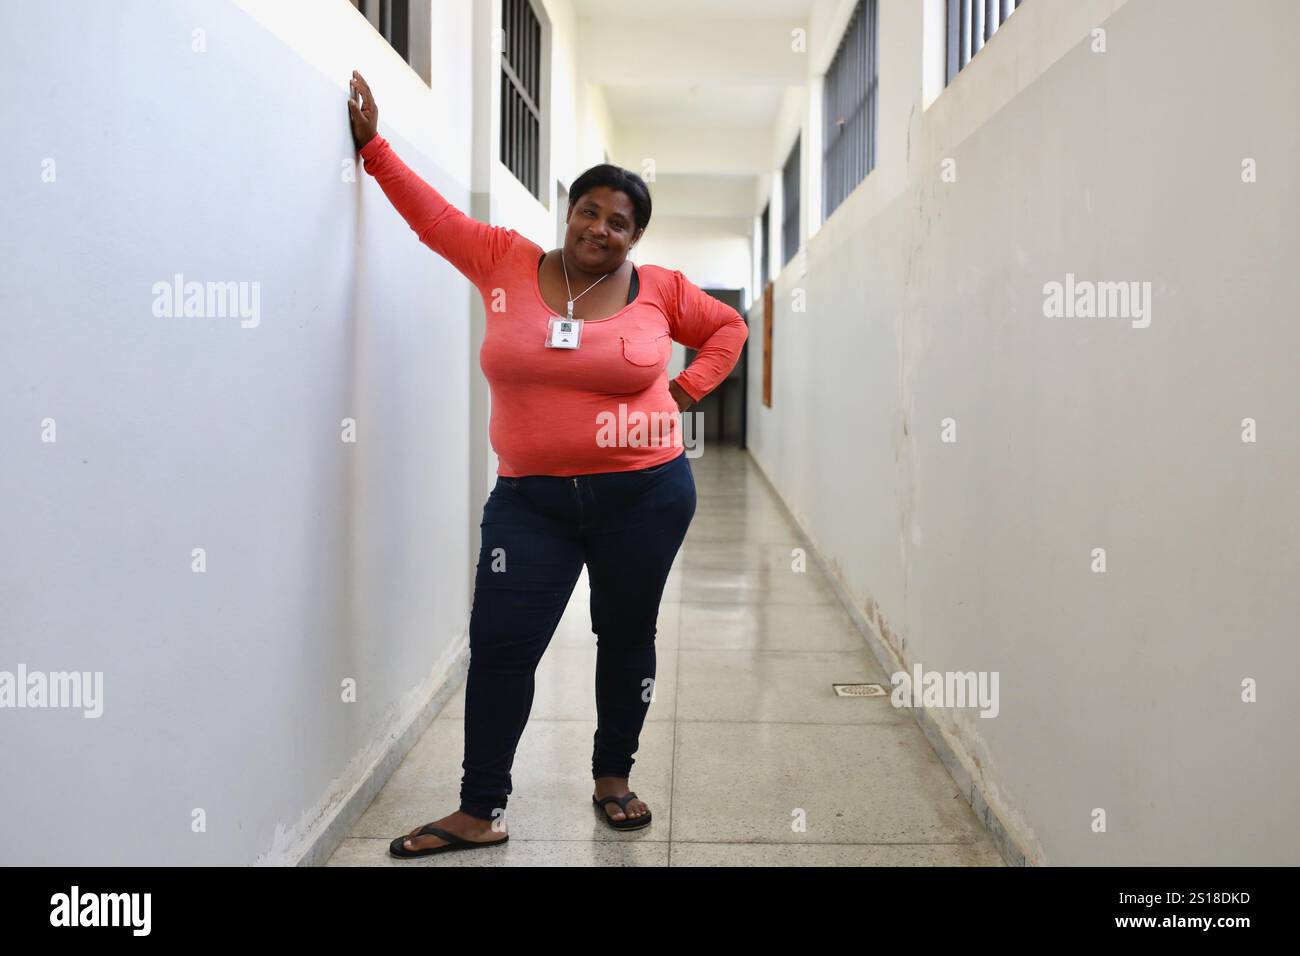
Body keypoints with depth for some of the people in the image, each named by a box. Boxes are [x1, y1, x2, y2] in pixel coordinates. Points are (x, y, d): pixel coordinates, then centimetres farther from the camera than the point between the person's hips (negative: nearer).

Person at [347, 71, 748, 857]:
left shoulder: (660, 290, 1)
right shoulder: (507, 263, 2)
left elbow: (729, 328, 15)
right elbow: (433, 215, 12)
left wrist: (686, 390, 4)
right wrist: (373, 143, 12)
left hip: (643, 496, 0)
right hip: (530, 500, 0)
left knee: (626, 638, 13)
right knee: (501, 645, -3)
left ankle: (614, 777, 33)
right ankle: (481, 812, 8)